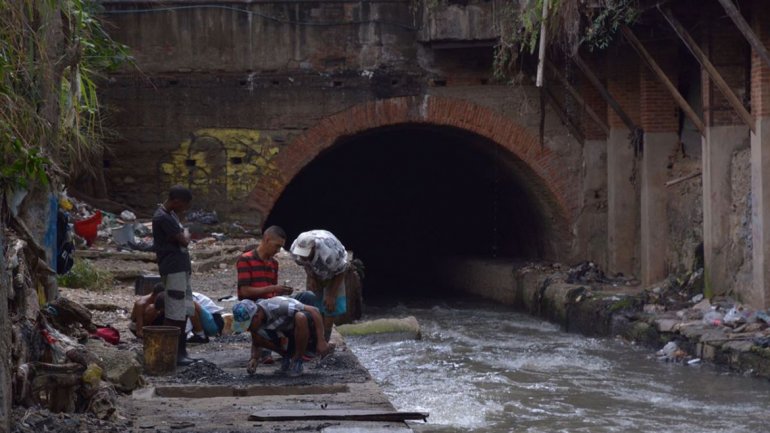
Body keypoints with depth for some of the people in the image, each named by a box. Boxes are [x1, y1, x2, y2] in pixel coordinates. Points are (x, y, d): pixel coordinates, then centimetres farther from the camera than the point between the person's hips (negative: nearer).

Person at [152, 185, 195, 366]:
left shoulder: (171, 215, 17)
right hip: (173, 269, -10)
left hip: (182, 269, 10)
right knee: (175, 314, -8)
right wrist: (186, 235, 3)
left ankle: (180, 351, 19)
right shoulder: (162, 218, -15)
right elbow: (183, 240, -16)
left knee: (184, 312, 13)